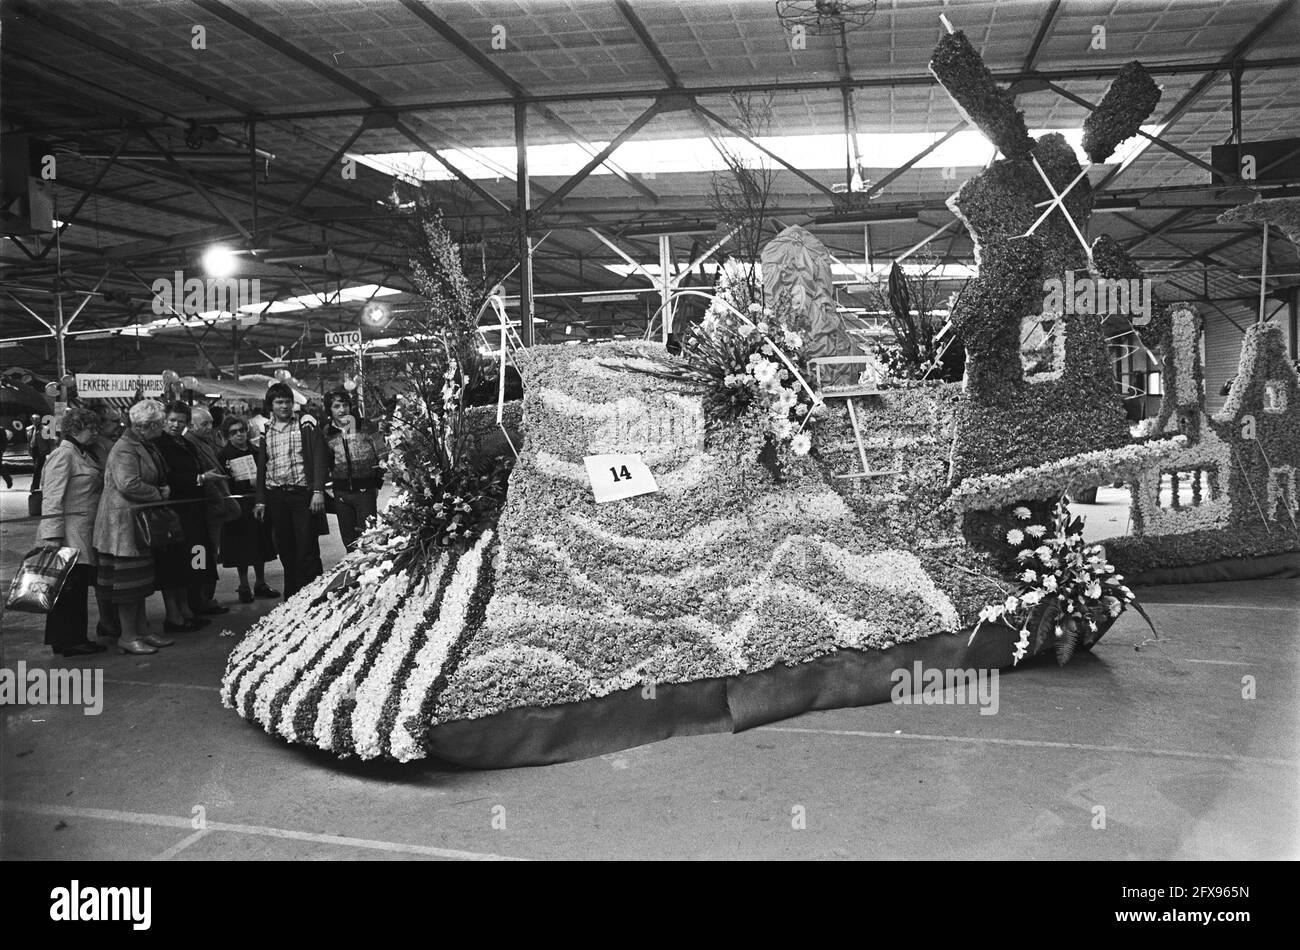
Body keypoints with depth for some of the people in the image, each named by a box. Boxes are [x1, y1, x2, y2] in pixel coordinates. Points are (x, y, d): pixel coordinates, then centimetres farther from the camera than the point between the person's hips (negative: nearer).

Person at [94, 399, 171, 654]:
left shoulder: (144, 446, 14)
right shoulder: (125, 449, -17)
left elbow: (153, 479, 27)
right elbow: (128, 484, -27)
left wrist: (163, 488, 7)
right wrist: (159, 494, -15)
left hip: (140, 522, 10)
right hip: (123, 521, -10)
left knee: (140, 581, 14)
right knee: (128, 582, -4)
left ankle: (142, 630, 21)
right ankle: (128, 637, 4)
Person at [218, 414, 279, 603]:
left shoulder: (257, 451, 8)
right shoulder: (223, 456, -3)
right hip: (239, 506, -4)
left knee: (261, 544, 9)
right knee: (242, 547, 0)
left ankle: (261, 584, 22)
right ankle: (244, 587, 11)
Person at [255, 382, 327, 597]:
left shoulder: (306, 428, 2)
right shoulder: (266, 434, 13)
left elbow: (319, 461, -4)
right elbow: (261, 468, 17)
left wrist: (318, 491, -14)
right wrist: (260, 500, 11)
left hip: (302, 494, -4)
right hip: (276, 496, 4)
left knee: (307, 549, -8)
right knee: (285, 549, 7)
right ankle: (292, 596, 15)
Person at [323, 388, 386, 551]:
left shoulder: (365, 426, -3)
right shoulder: (327, 432, 6)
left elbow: (382, 455, 1)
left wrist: (378, 480, -3)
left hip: (365, 490, -3)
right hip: (341, 493, 3)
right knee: (349, 542, 9)